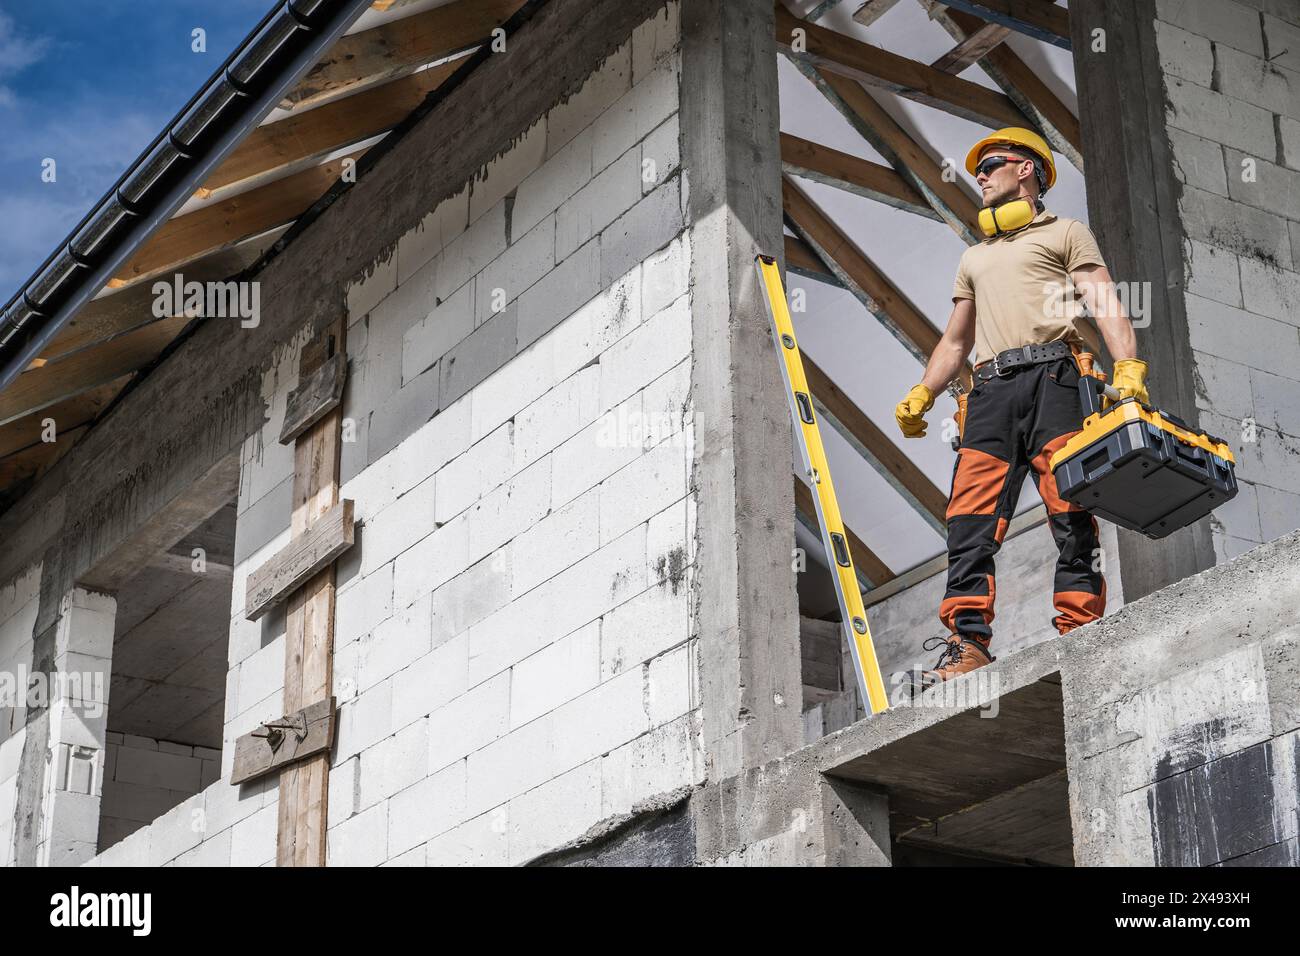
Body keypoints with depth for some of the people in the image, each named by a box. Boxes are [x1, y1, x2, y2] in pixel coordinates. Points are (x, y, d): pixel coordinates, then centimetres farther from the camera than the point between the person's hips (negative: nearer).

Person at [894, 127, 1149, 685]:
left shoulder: (1065, 234, 17)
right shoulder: (974, 258, 34)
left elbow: (1107, 308, 3)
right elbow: (955, 341, 33)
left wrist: (1128, 372, -14)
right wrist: (920, 396, 16)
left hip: (1052, 377, -5)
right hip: (991, 390, 5)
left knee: (1070, 514, -15)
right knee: (970, 520, -10)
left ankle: (1079, 634, -18)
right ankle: (968, 643, -16)